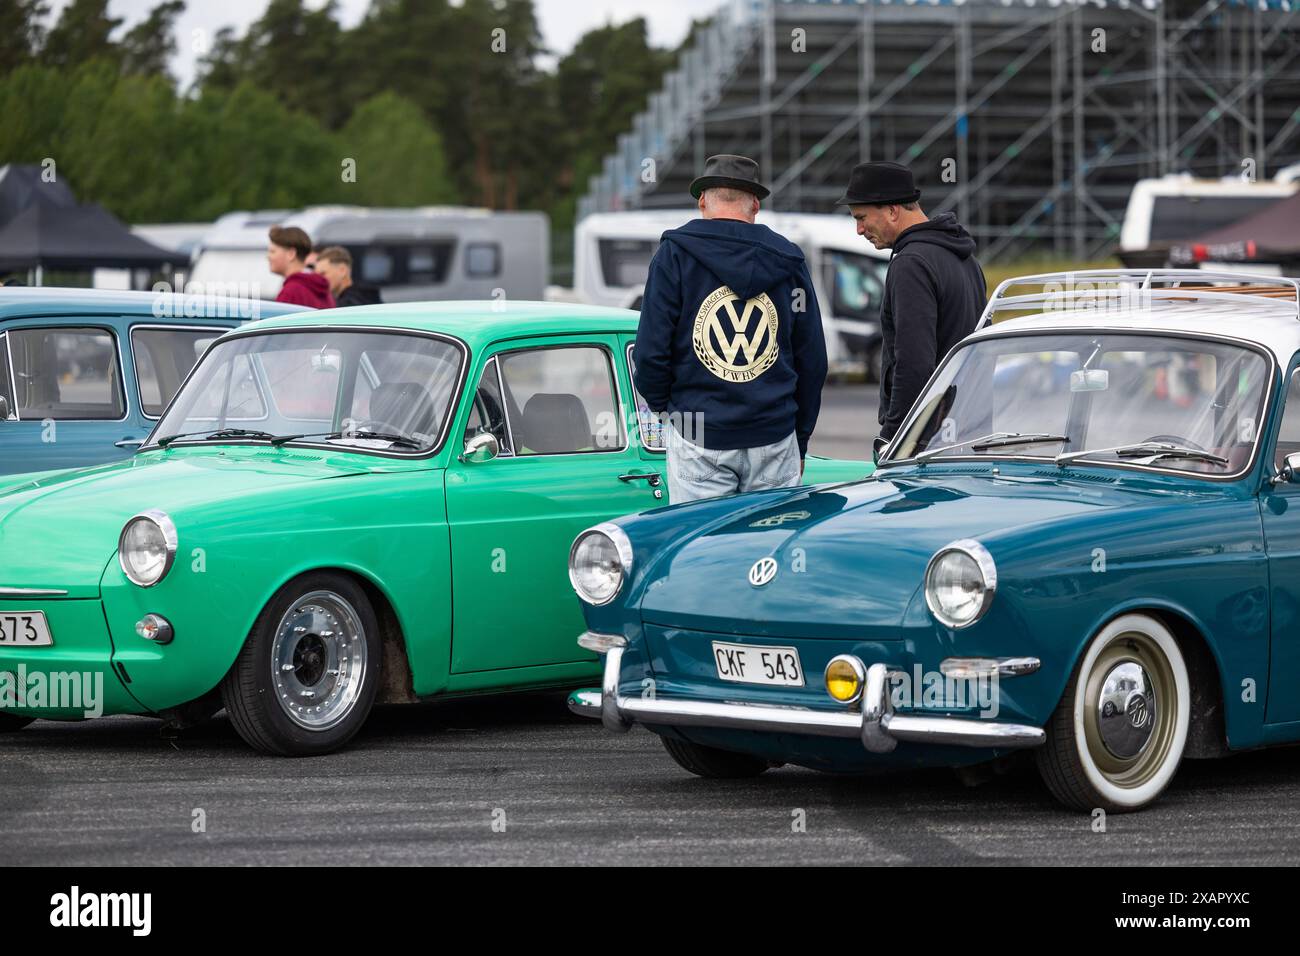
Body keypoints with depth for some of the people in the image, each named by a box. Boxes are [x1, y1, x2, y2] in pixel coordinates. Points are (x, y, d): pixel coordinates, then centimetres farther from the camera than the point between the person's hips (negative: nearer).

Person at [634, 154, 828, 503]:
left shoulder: (675, 255, -2)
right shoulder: (787, 261, 7)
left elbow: (650, 352, -6)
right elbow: (813, 360, 10)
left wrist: (662, 407, 13)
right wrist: (800, 441, 19)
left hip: (698, 439, -2)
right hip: (775, 437, 2)